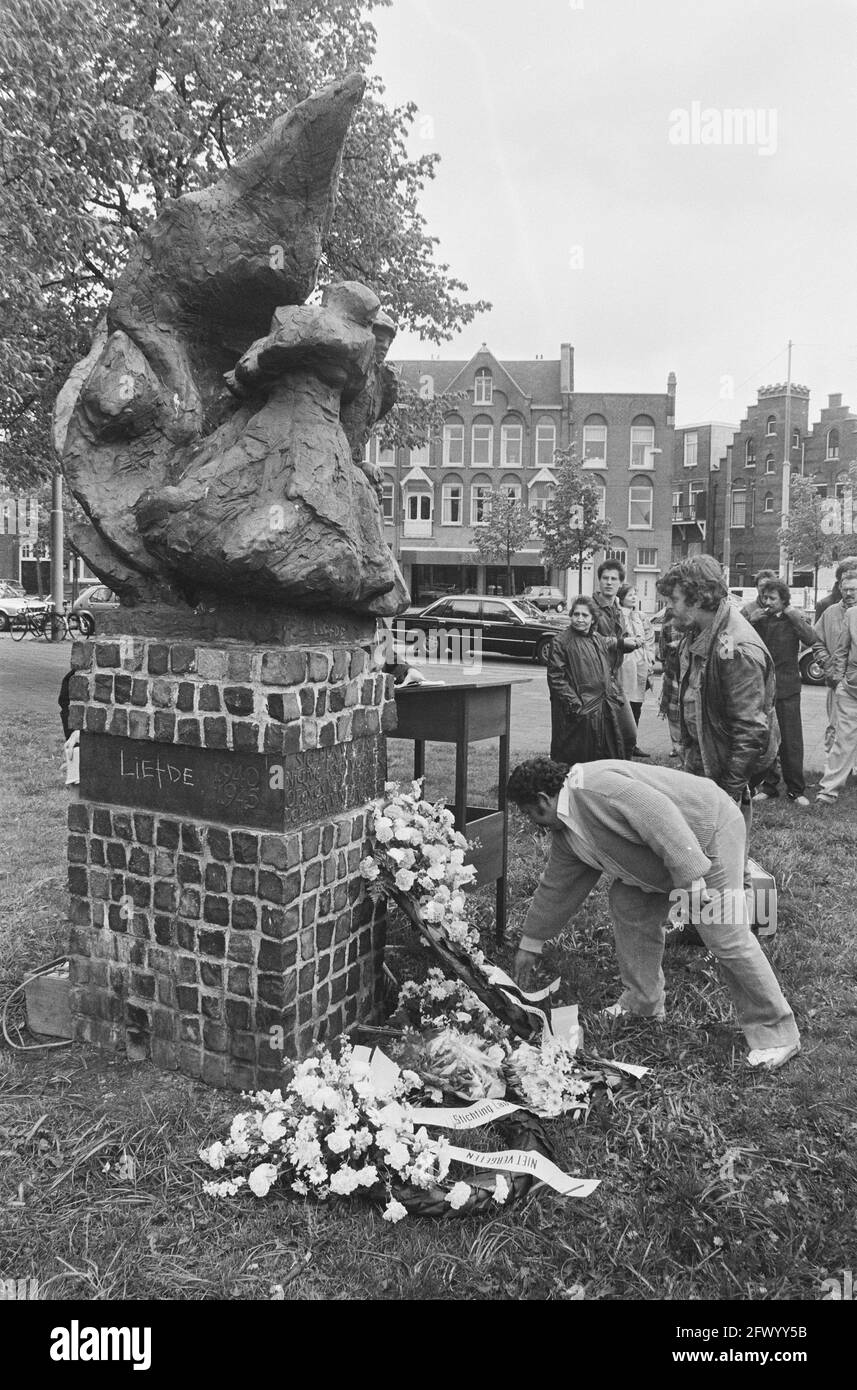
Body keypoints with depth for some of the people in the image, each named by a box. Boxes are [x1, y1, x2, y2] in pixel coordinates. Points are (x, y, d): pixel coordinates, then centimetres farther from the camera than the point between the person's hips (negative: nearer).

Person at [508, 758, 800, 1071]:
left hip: (707, 834, -10)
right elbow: (555, 886, 18)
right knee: (627, 905, 7)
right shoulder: (566, 834, 8)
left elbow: (659, 815, -32)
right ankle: (642, 1006, 20)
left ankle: (777, 1035, 0)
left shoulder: (592, 787, -25)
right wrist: (530, 944, 23)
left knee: (727, 938, -11)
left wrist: (689, 878, -32)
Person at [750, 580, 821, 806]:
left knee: (791, 741, 1)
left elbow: (812, 640, -17)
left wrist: (793, 615, -14)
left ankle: (796, 790, 11)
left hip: (787, 688, -2)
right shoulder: (758, 621, 6)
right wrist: (752, 621, -12)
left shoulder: (793, 620, 0)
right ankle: (768, 787, 19)